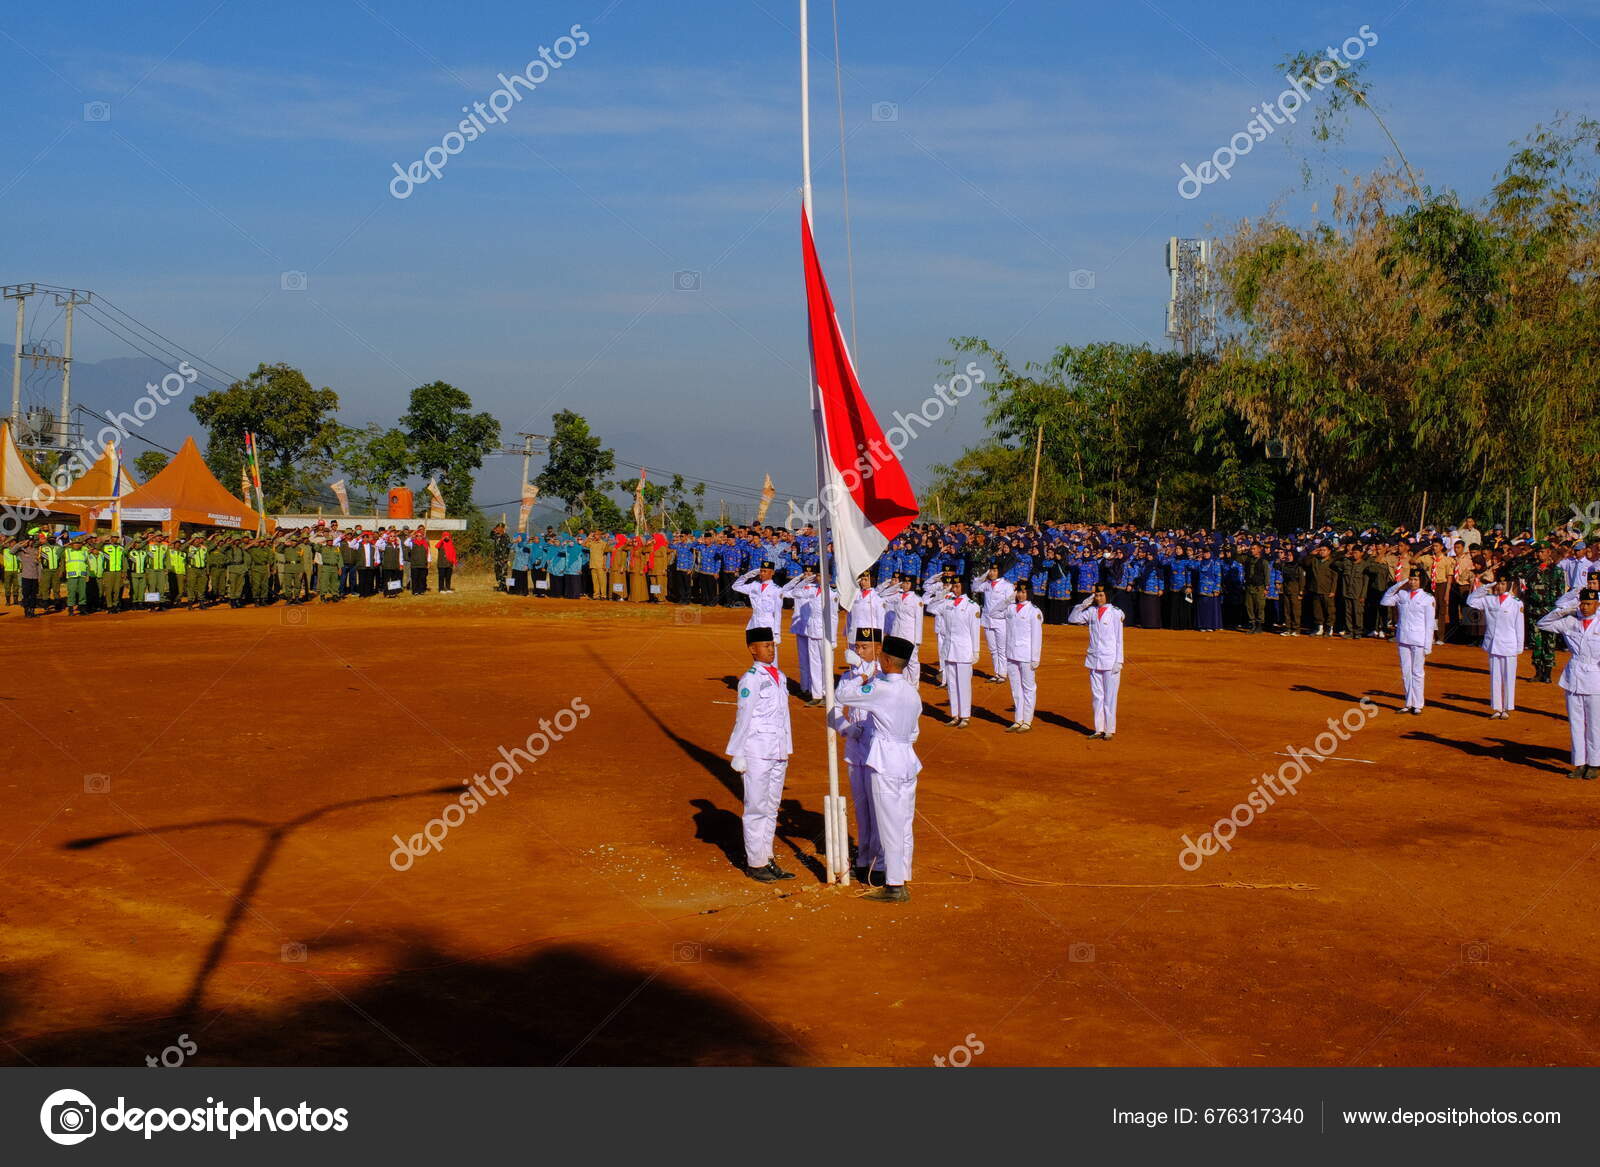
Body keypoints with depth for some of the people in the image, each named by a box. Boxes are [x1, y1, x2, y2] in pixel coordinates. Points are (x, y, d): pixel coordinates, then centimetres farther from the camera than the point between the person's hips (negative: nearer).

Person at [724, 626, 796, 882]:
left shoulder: (779, 677, 11)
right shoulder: (750, 679, -12)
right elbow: (743, 717, -12)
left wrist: (786, 750, 17)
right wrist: (737, 754, -12)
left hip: (778, 753, 7)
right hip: (757, 753, -7)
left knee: (771, 807, 14)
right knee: (756, 808, 0)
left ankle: (767, 858, 24)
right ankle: (754, 863, 8)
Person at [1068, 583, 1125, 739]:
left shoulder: (1115, 612, -5)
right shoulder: (1091, 611, 8)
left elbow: (1119, 639, -5)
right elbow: (1072, 619, 11)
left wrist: (1118, 661, -9)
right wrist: (1084, 604, -1)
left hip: (1110, 661, -5)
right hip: (1094, 660, 5)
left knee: (1109, 697, -3)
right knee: (1096, 696, 8)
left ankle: (1110, 730, 3)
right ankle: (1099, 729, 13)